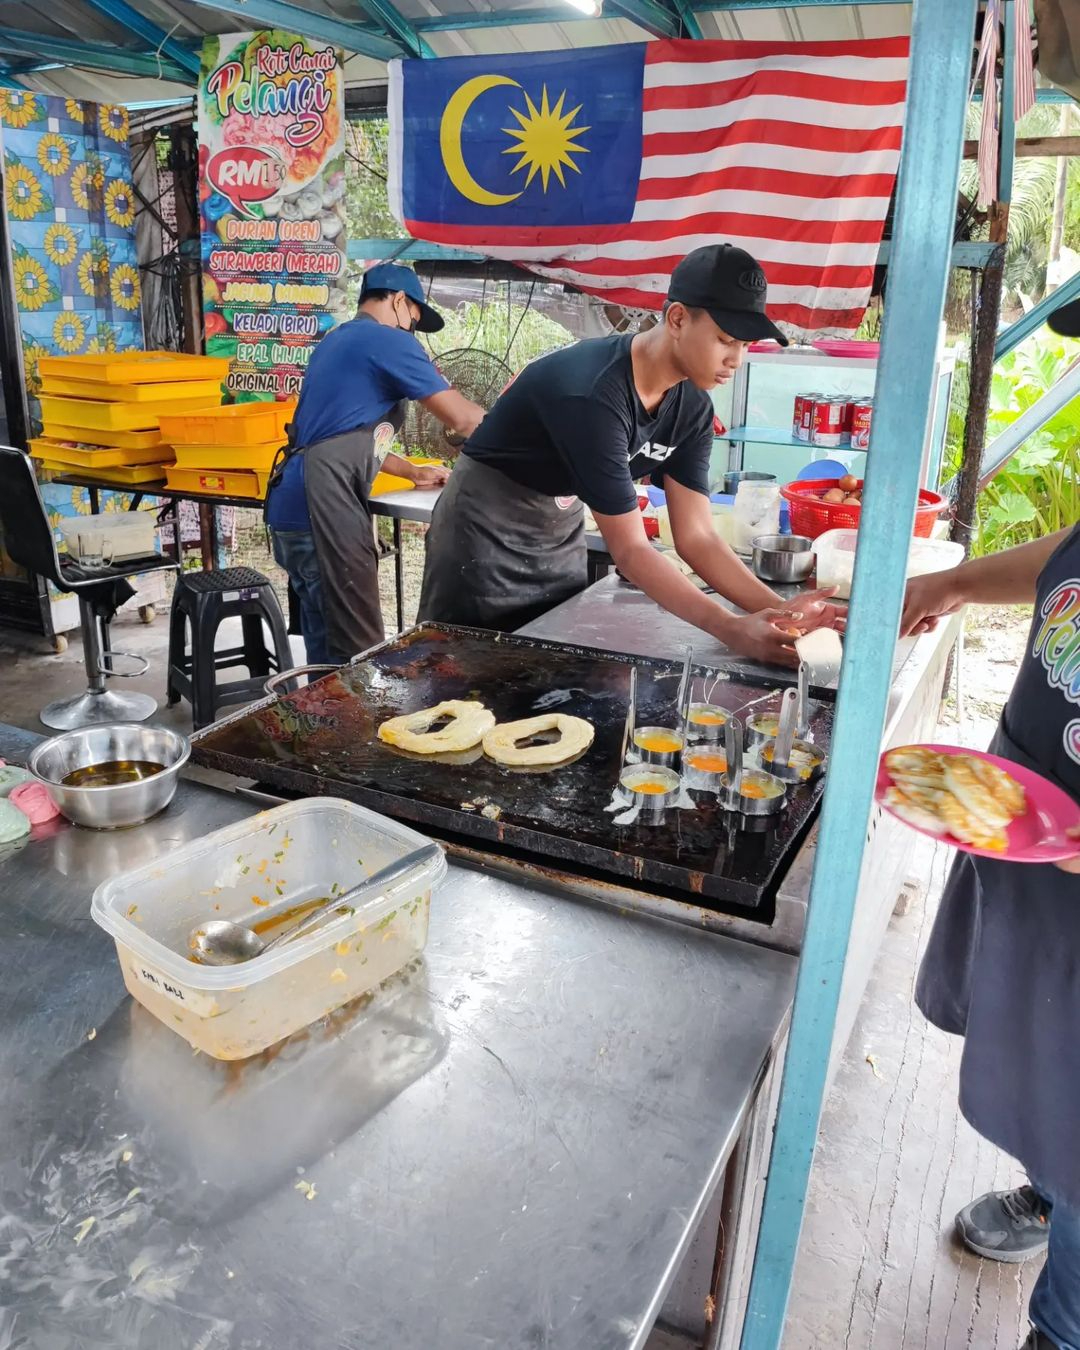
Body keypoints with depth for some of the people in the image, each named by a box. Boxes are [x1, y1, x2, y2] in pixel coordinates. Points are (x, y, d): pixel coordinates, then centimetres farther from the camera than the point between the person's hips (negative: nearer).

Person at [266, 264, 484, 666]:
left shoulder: (335, 341, 23)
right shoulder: (389, 341, -5)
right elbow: (462, 419, -3)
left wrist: (414, 472, 32)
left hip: (295, 510, 10)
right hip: (323, 513, -10)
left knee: (327, 647, 15)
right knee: (359, 653, -5)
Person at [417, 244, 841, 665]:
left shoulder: (692, 408, -8)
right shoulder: (595, 393, -32)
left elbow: (696, 537, -10)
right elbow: (629, 550, -31)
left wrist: (779, 610, -23)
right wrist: (730, 629, -37)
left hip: (562, 534, 7)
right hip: (487, 532, -7)